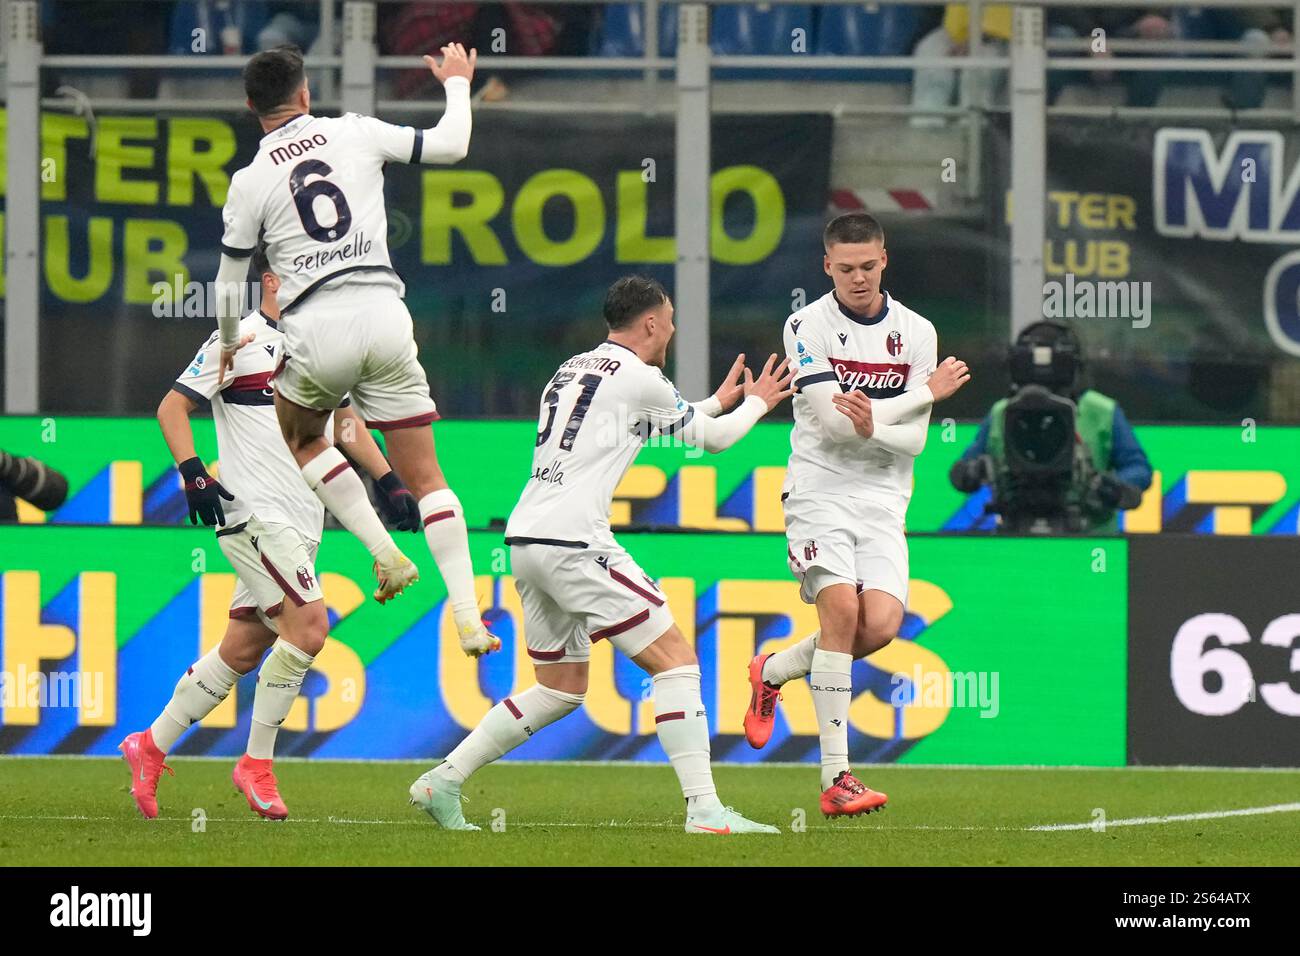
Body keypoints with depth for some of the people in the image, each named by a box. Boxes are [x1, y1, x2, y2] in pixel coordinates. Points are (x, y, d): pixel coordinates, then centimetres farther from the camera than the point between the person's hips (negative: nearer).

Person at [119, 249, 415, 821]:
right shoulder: (241, 341, -6)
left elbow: (345, 423, 26)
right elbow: (172, 407, -4)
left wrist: (388, 480, 15)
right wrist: (193, 473, -17)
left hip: (301, 521, 8)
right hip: (254, 513, -8)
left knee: (242, 650, 10)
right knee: (309, 626, -19)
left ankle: (151, 747, 23)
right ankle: (257, 764, -7)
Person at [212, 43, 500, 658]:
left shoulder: (251, 181, 3)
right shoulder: (356, 134, 6)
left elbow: (228, 283, 11)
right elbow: (451, 145, 13)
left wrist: (231, 344, 30)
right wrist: (457, 83, 32)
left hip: (318, 329, -1)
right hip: (383, 312, 1)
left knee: (300, 438, 29)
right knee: (424, 475, 7)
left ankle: (384, 551, 10)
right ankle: (468, 616, -4)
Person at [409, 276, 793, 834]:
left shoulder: (573, 370, 22)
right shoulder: (639, 378, -3)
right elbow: (711, 438, 11)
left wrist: (719, 401, 47)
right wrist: (758, 404, 30)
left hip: (525, 539, 9)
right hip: (572, 542, -9)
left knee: (561, 689, 18)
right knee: (675, 660, -6)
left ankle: (442, 782, 15)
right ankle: (704, 809, -14)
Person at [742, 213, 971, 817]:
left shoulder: (916, 333, 6)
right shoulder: (808, 326, -4)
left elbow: (914, 439, 2)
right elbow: (835, 423, -13)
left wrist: (871, 427, -21)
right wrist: (928, 391, -7)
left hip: (883, 501, 3)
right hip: (820, 492, -3)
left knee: (881, 625, -15)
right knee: (842, 609, -22)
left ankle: (773, 672, 15)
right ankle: (835, 777, -19)